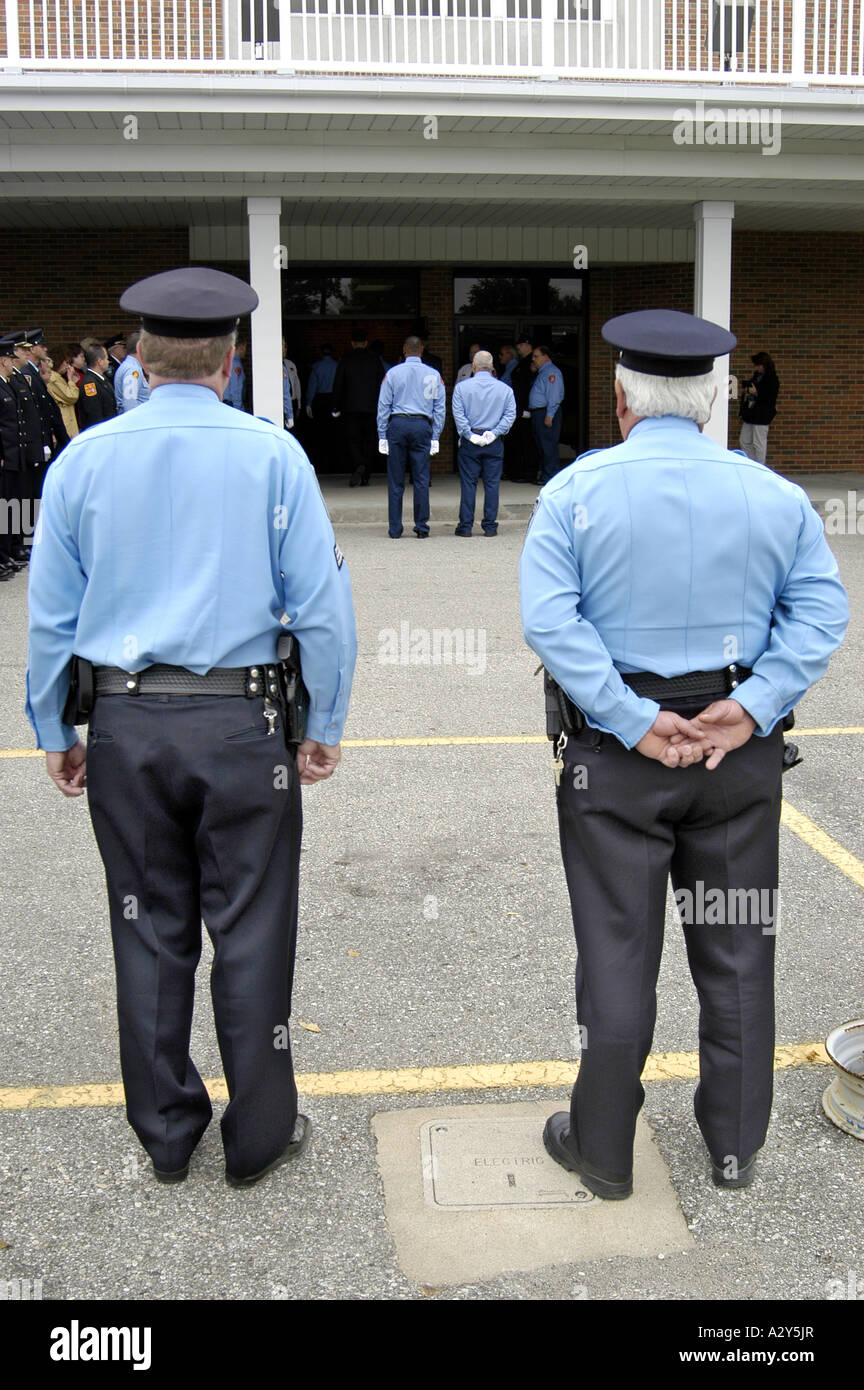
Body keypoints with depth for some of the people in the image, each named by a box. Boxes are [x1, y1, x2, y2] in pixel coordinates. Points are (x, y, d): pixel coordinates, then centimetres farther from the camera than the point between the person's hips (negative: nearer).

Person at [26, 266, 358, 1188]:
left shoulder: (83, 458, 1)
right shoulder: (273, 455, -6)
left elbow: (50, 613, 4)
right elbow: (321, 603, -6)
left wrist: (54, 731, 13)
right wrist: (326, 724, 3)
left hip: (125, 725, 3)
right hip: (240, 722, -2)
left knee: (149, 928, 15)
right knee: (250, 930, 9)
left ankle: (164, 1131, 29)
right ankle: (259, 1136, 23)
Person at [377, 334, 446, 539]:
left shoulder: (393, 374, 3)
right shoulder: (434, 375, 7)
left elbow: (384, 406, 3)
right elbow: (440, 408, 7)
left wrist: (382, 436, 6)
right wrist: (435, 437, 10)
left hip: (397, 424, -1)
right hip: (422, 426, 1)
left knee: (395, 481, 3)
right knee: (421, 479, 4)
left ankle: (395, 529, 5)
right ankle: (421, 528, 4)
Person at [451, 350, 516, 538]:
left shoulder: (461, 387, -1)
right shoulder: (504, 389, 4)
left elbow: (458, 414, -9)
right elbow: (510, 415, -3)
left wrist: (469, 434, -8)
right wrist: (494, 433, -6)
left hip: (469, 443, -1)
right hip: (495, 444, 1)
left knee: (468, 483, 3)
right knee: (492, 483, 5)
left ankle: (465, 526, 4)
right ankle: (490, 526, 7)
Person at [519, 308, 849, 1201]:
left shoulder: (577, 490, -7)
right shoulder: (774, 493, 1)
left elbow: (548, 619, -17)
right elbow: (820, 611, -6)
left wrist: (633, 723, -16)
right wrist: (751, 710, -11)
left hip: (614, 755, -2)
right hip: (742, 753, 3)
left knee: (617, 955, 9)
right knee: (737, 949, 15)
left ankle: (602, 1151, 23)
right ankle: (736, 1145, 30)